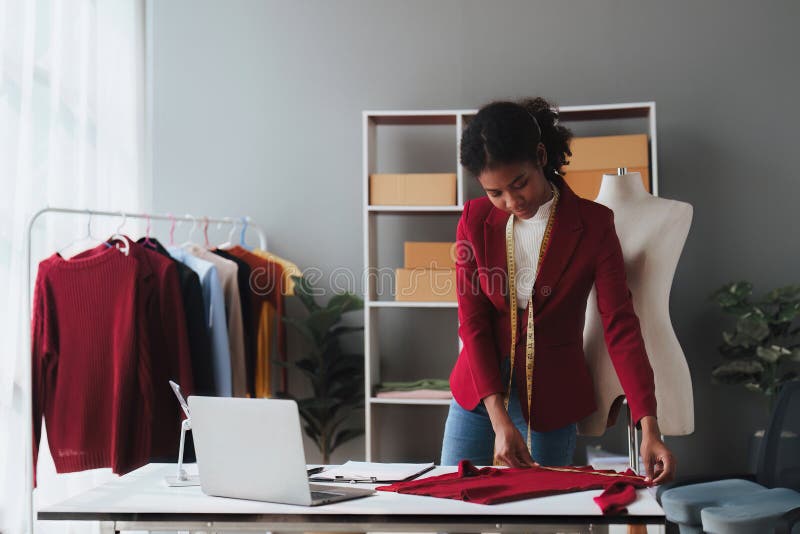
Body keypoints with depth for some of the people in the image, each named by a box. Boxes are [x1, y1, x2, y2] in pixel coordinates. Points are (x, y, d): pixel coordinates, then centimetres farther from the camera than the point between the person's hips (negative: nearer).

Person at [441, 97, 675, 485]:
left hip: (551, 398, -2)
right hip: (480, 391, 2)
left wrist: (649, 427, -24)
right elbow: (473, 323, -8)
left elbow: (620, 326, -14)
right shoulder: (475, 220, -7)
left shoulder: (593, 224, -12)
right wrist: (500, 420, -19)